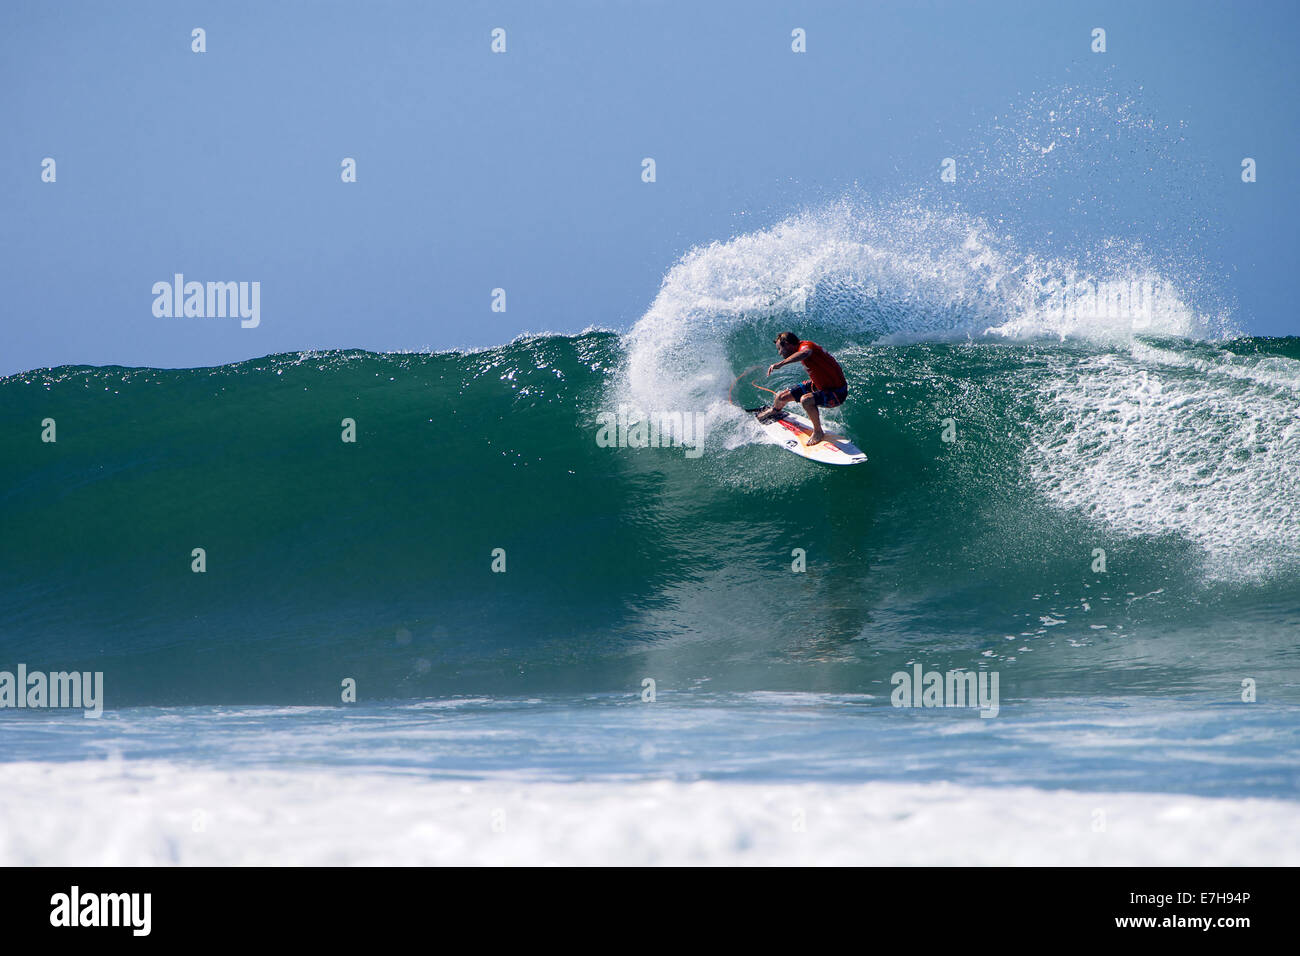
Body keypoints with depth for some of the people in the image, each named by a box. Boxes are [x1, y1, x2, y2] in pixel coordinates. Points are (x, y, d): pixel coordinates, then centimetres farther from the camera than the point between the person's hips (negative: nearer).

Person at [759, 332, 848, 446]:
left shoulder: (806, 345, -26)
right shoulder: (803, 347, 2)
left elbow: (805, 353, -52)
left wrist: (780, 363, -53)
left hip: (837, 392, -10)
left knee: (805, 400, -37)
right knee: (782, 397, 14)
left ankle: (818, 432, -12)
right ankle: (774, 411, 52)